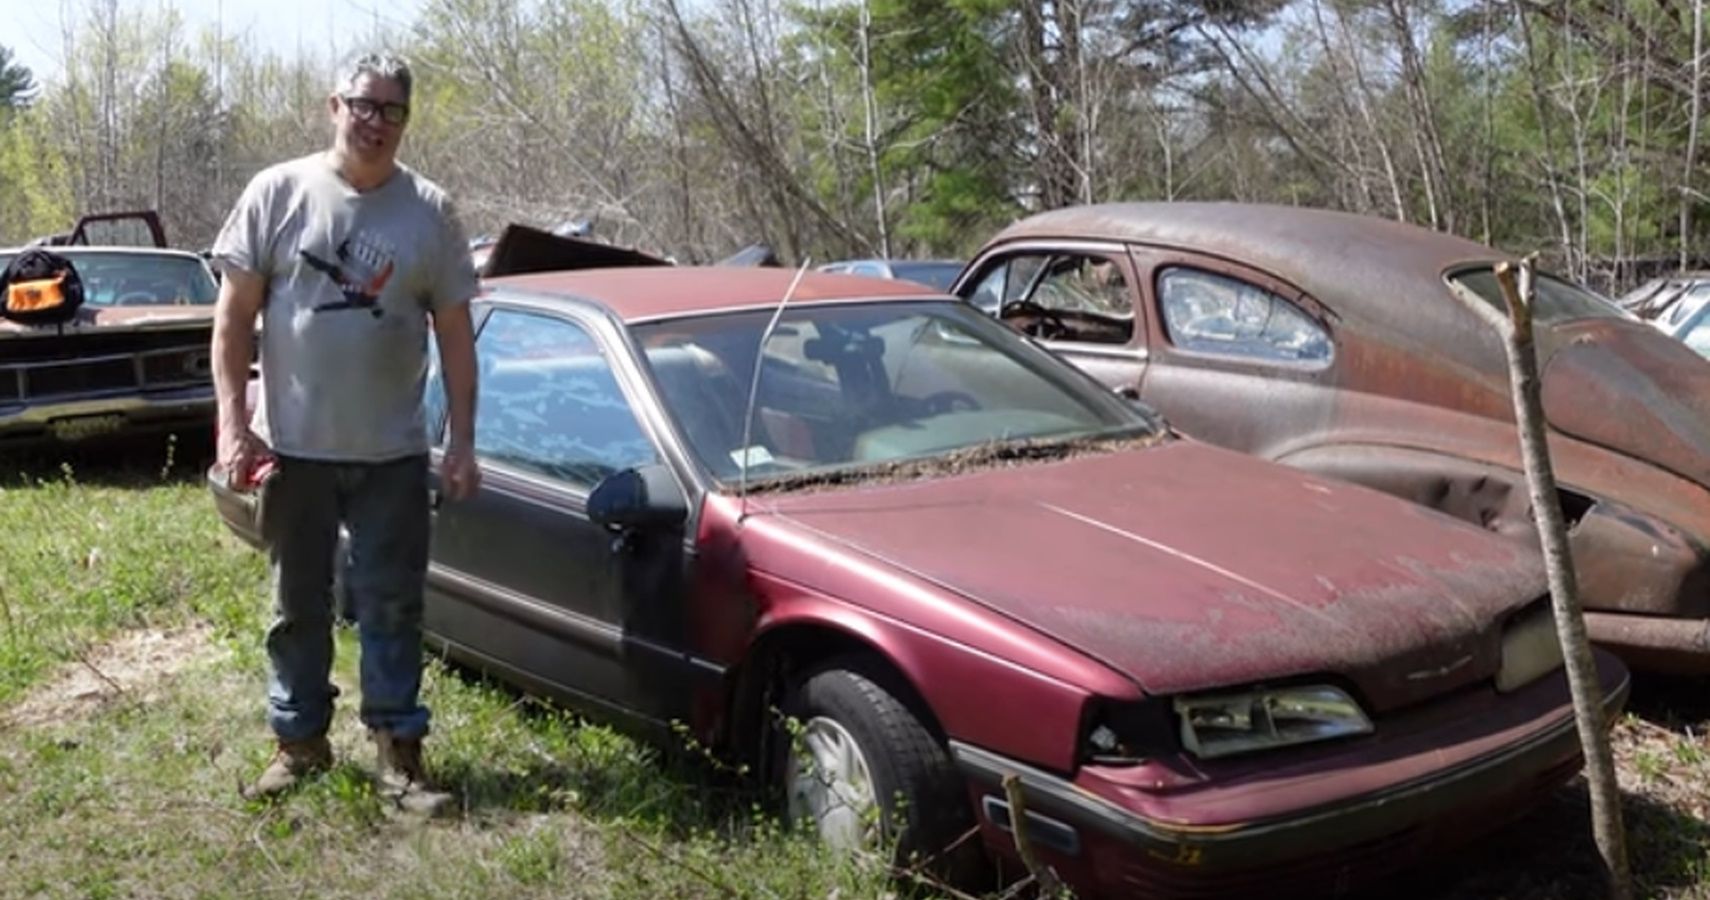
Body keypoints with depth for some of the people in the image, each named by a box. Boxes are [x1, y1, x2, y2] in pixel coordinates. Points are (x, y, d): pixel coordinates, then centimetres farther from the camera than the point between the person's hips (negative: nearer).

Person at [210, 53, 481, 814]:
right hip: (294, 446, 0)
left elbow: (454, 332, 4)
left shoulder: (430, 211, 2)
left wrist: (461, 442, -2)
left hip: (393, 452, 0)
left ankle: (398, 749, 16)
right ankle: (299, 740, 26)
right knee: (299, 605, 12)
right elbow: (234, 315, 0)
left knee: (392, 607, 6)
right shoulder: (278, 192, -1)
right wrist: (233, 423, -8)